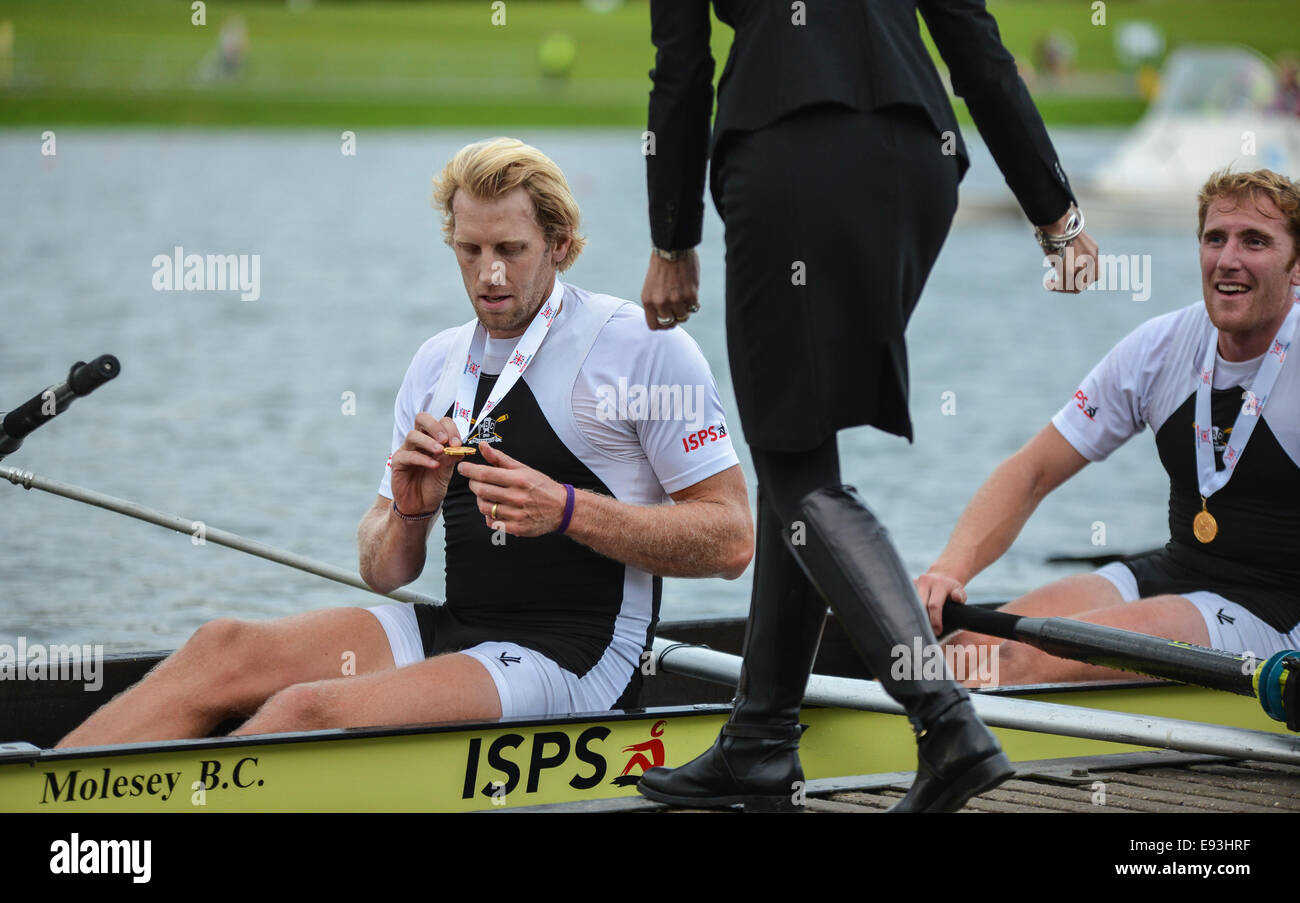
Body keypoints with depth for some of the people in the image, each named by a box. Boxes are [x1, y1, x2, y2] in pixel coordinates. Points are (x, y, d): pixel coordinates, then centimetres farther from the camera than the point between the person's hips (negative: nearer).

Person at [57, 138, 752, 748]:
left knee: (309, 709, -27)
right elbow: (382, 572, 16)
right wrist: (409, 513, -8)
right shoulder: (439, 362, 15)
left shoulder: (642, 346, -4)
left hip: (577, 665, -7)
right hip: (453, 631, 7)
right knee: (223, 648, -14)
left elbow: (732, 540, -9)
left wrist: (566, 511, -19)